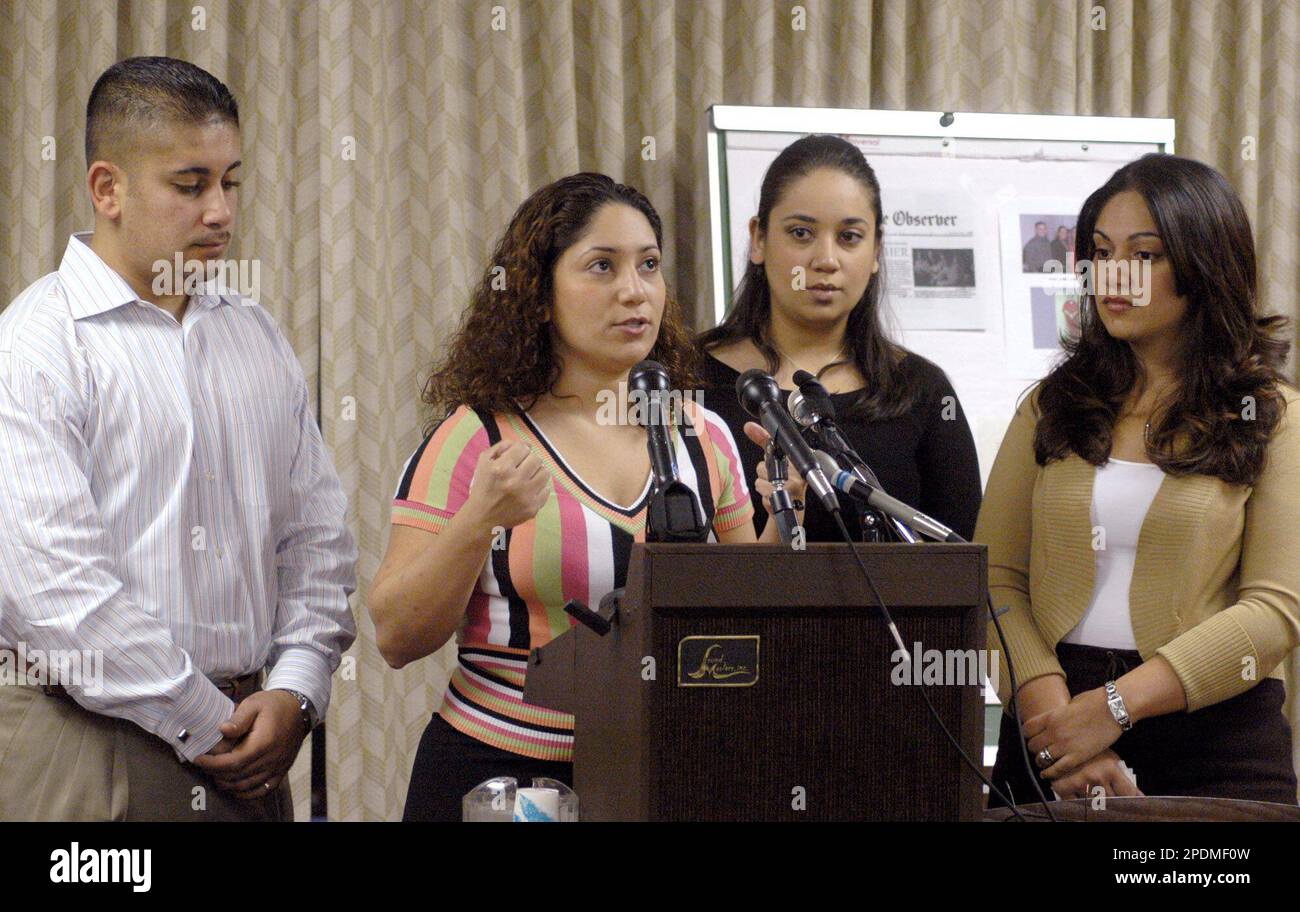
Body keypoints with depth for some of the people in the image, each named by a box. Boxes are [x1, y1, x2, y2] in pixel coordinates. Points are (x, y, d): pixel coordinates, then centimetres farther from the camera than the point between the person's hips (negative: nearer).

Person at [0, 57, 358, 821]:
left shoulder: (259, 337, 14)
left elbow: (318, 534, 14)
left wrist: (295, 691, -2)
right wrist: (206, 724, -13)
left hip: (248, 753, 6)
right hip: (89, 755, -5)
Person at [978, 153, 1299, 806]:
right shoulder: (1052, 408, 12)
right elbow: (996, 578, 3)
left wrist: (1114, 705, -15)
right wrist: (1049, 710, -15)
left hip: (1214, 739, -2)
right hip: (1048, 742, 2)